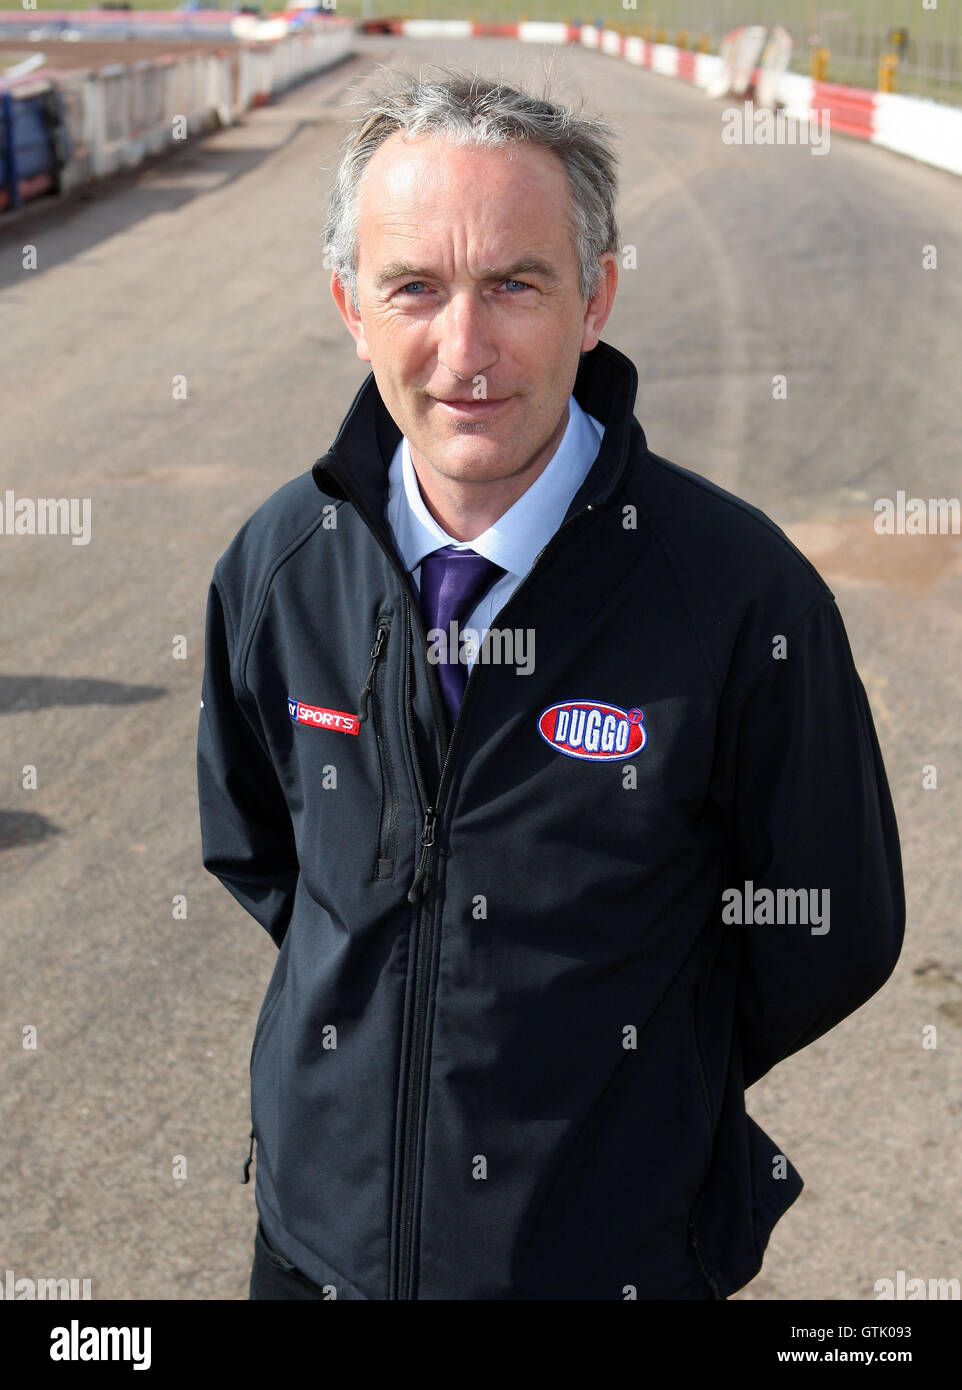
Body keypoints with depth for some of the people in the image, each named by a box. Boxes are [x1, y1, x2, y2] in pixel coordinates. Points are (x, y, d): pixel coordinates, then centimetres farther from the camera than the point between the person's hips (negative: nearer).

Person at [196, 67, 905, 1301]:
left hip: (617, 1251, -3)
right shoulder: (275, 564, -9)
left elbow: (830, 938, -9)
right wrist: (373, 1005, 4)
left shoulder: (742, 595, -21)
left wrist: (633, 1085, 0)